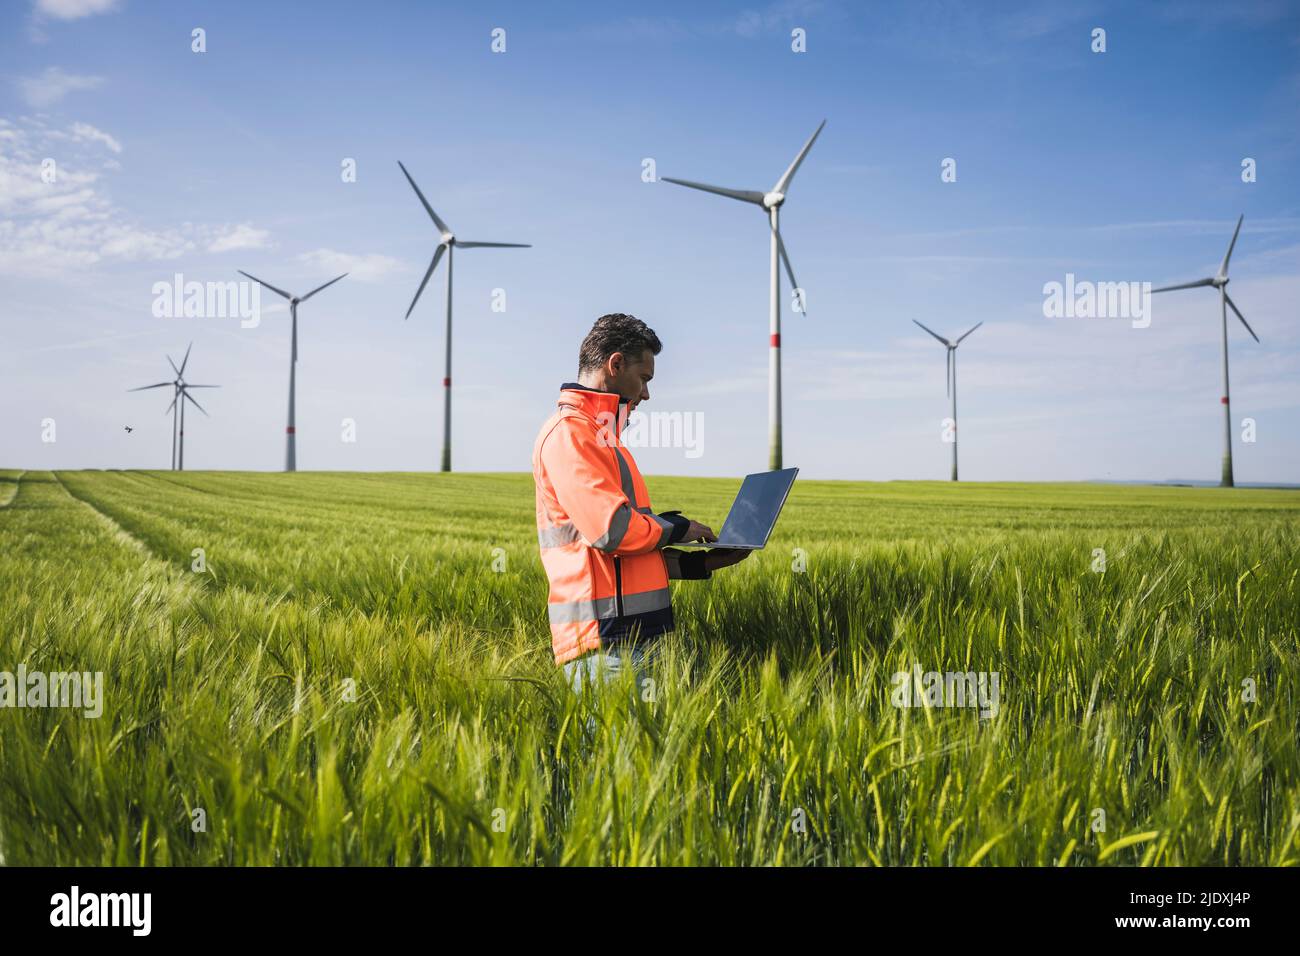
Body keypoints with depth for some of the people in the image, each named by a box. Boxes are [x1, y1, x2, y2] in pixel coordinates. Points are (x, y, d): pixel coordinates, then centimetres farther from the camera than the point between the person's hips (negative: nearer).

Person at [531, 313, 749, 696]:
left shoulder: (601, 437, 23)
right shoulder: (569, 431, -9)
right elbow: (613, 529, -21)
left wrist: (699, 563, 16)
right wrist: (675, 528, -3)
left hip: (635, 634, 10)